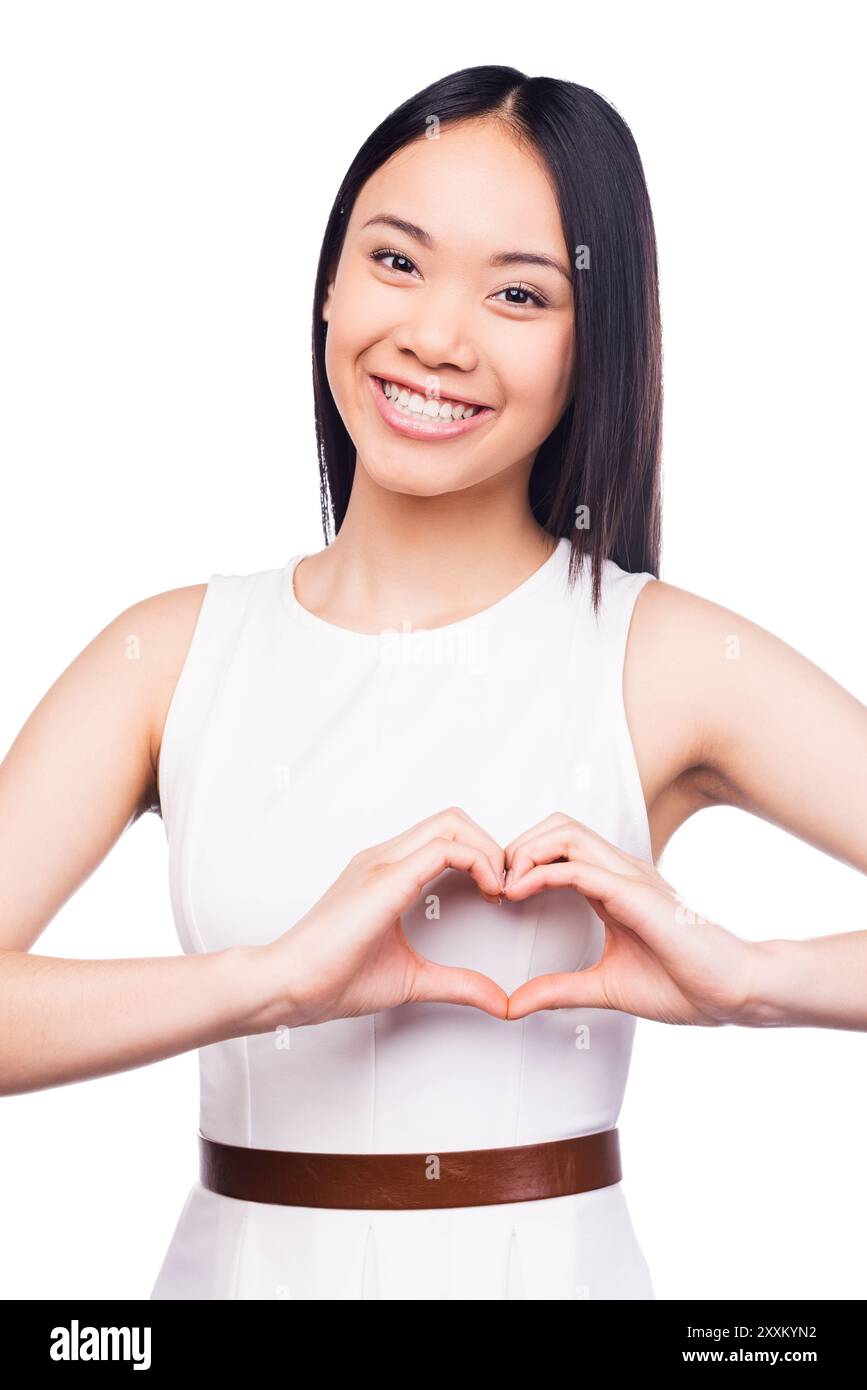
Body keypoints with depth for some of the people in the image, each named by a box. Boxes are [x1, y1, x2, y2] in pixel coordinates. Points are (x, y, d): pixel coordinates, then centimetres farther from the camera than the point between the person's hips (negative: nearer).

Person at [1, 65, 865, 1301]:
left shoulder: (670, 663, -9)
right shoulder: (171, 655, -5)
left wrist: (744, 979, -26)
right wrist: (272, 979, -25)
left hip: (547, 1262, -1)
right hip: (238, 1260, 2)